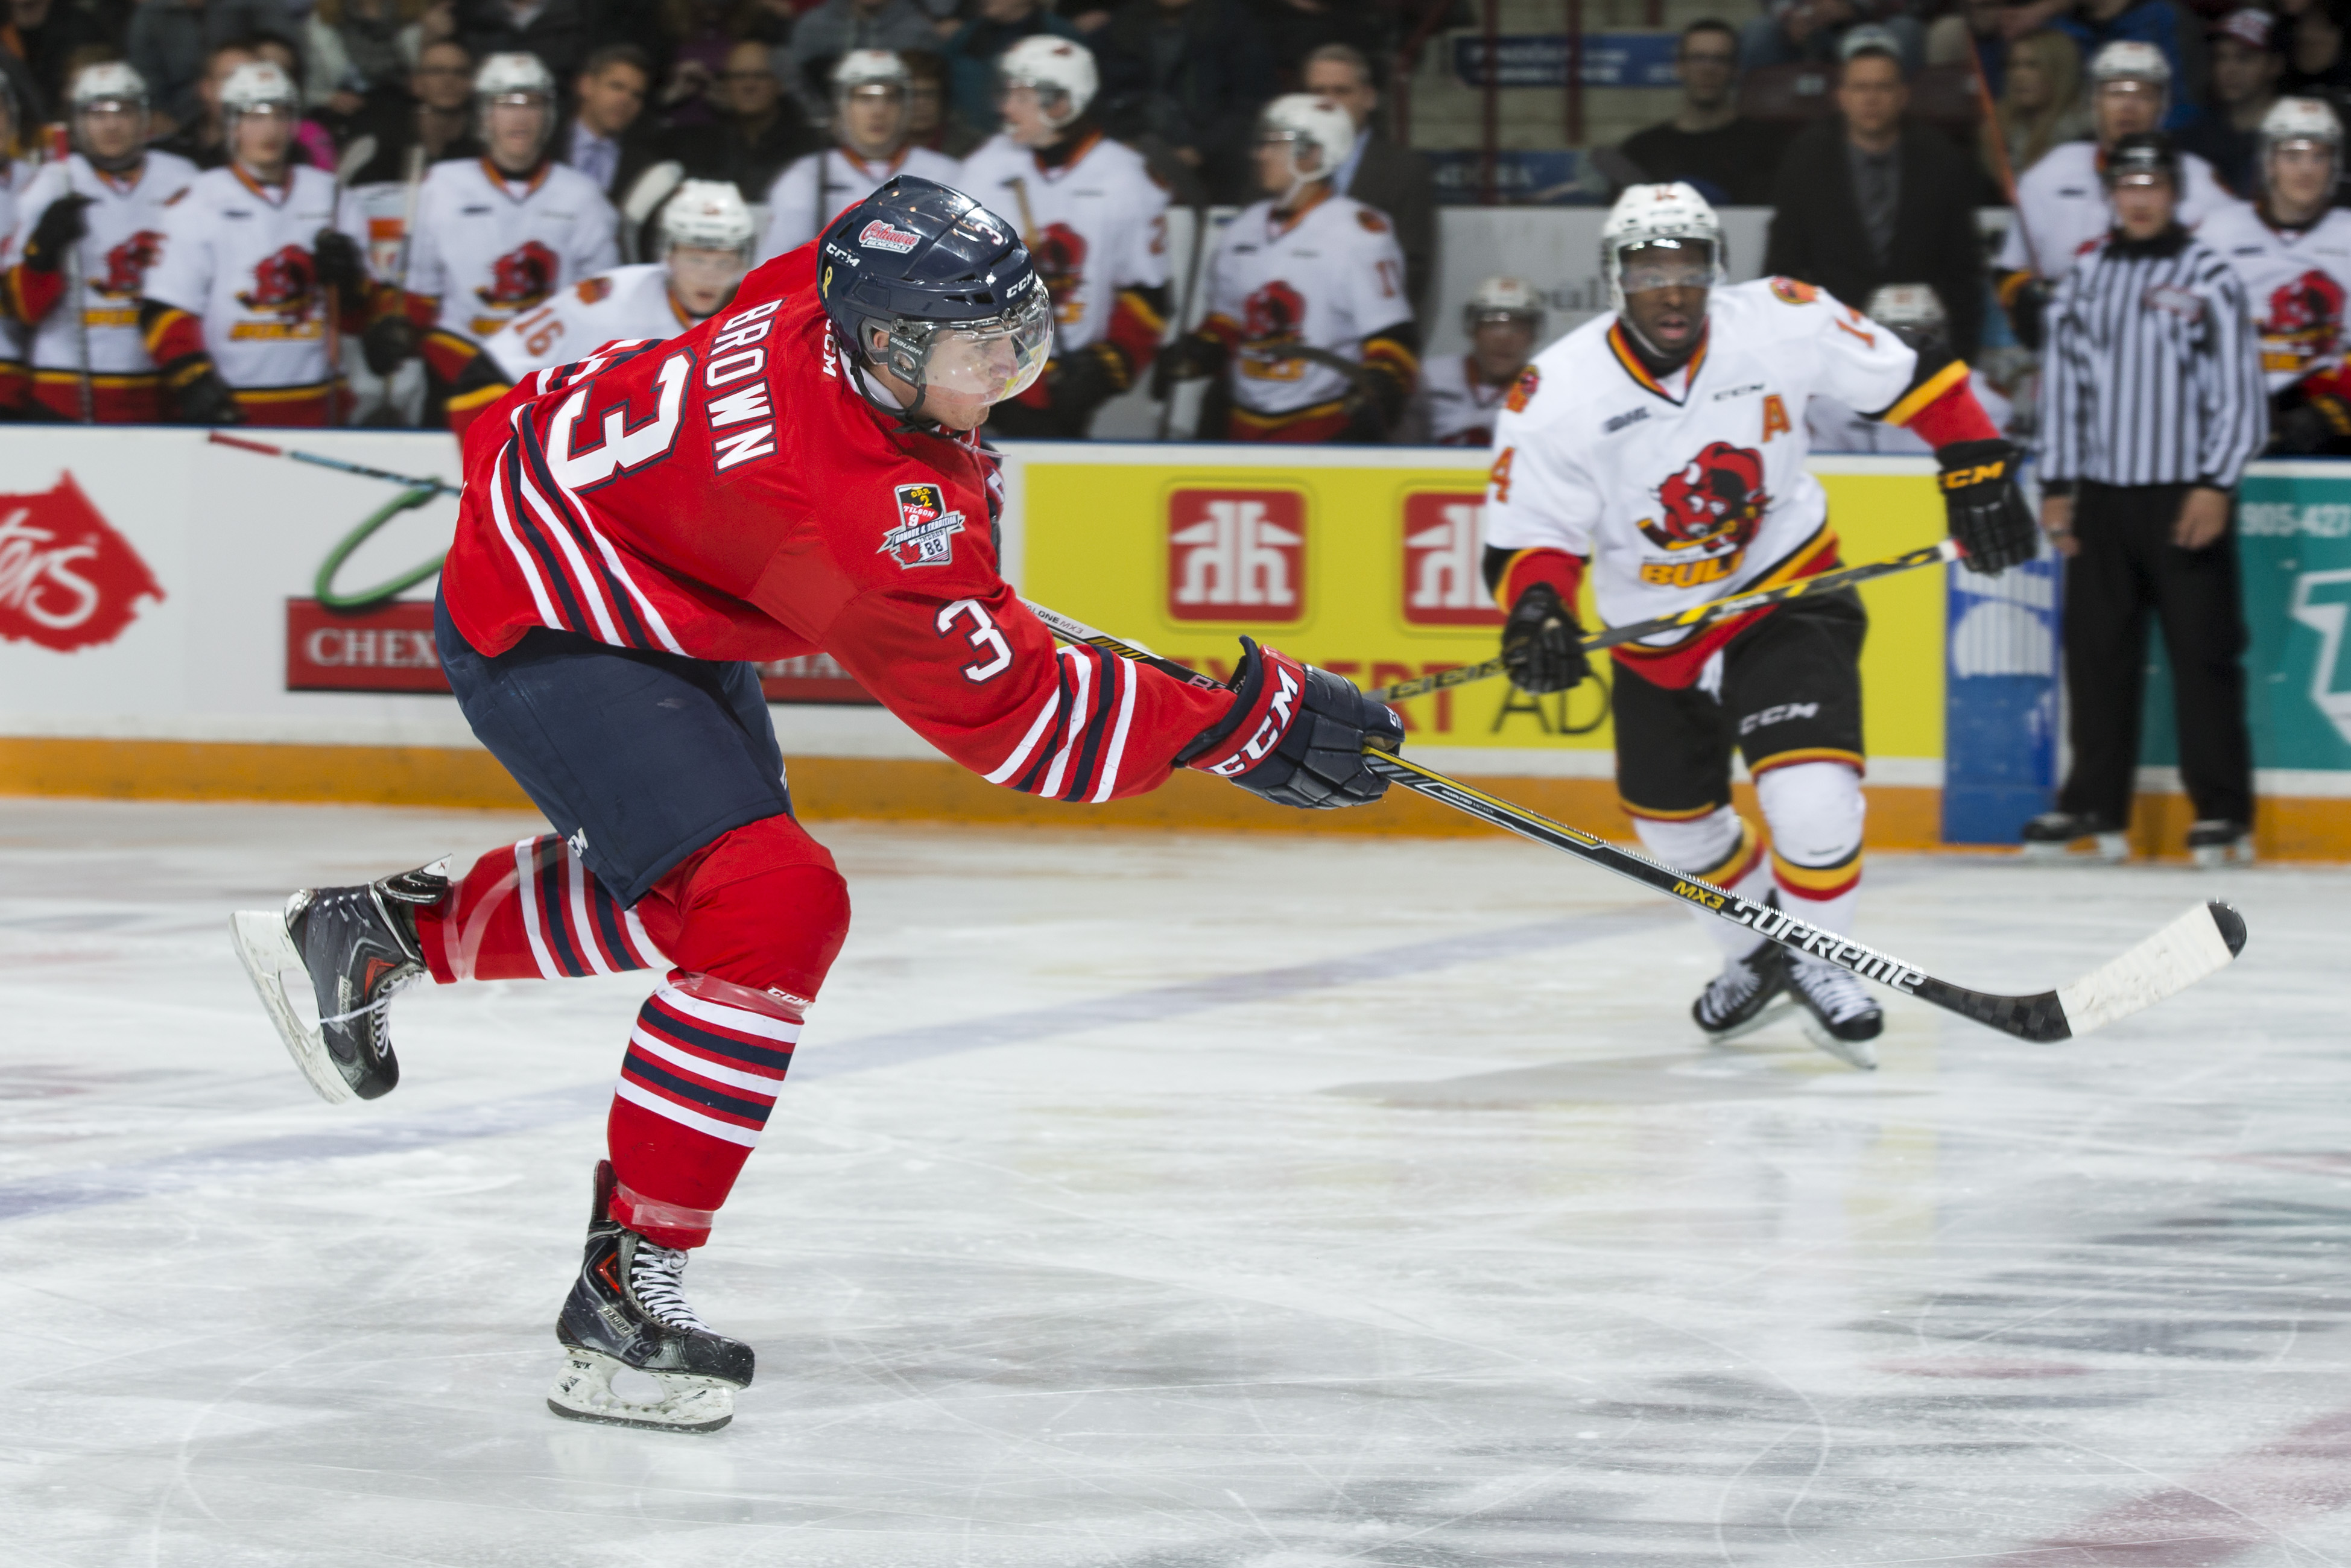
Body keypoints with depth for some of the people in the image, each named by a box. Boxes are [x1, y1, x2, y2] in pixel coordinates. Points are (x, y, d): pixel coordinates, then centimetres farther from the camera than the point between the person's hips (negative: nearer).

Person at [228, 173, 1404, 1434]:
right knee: (771, 906, -22)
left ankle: (380, 931, 41)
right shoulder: (859, 512, -36)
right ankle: (625, 1289, -18)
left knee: (689, 888, 27)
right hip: (547, 631, -10)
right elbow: (1008, 716, -30)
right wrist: (1248, 722, -28)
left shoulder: (854, 285, -13)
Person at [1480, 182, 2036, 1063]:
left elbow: (1912, 381, -6)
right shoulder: (1560, 393, -19)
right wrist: (1536, 611, -34)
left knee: (1810, 792, -21)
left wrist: (1977, 473, -10)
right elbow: (1529, 535, -15)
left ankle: (1820, 963, 5)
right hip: (1653, 628, 3)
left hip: (1786, 591, -3)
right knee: (1672, 820, 18)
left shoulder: (1781, 324, -19)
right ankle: (1758, 954, 46)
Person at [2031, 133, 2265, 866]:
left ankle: (2223, 811, -2)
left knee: (2204, 651, -5)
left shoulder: (2209, 277, -1)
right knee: (2096, 652, 5)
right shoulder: (2085, 278, 11)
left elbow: (2239, 391, -4)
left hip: (2184, 496, -4)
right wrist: (2056, 487, 8)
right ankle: (2095, 804, 12)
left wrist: (2216, 487, -11)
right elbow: (2062, 384, 14)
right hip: (2102, 496, 4)